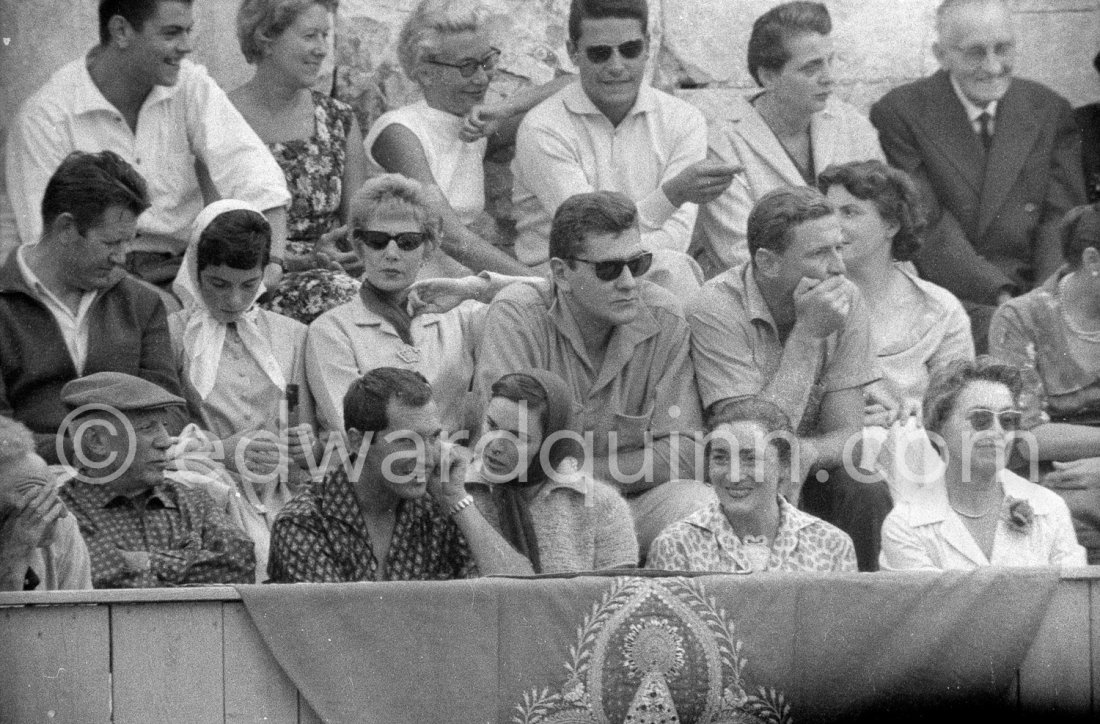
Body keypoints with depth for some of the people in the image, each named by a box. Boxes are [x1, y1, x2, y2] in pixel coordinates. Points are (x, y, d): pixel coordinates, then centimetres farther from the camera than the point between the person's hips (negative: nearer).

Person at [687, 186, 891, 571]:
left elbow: (846, 435, -7)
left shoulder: (845, 301, -6)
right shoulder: (715, 310, -20)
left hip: (806, 474, 4)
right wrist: (808, 334, -27)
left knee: (867, 491, -24)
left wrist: (805, 453, -32)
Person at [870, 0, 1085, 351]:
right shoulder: (899, 113, 0)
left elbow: (1061, 217, 6)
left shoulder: (1051, 110, 12)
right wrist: (1001, 294, -19)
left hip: (1034, 288, 4)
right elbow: (930, 229, -7)